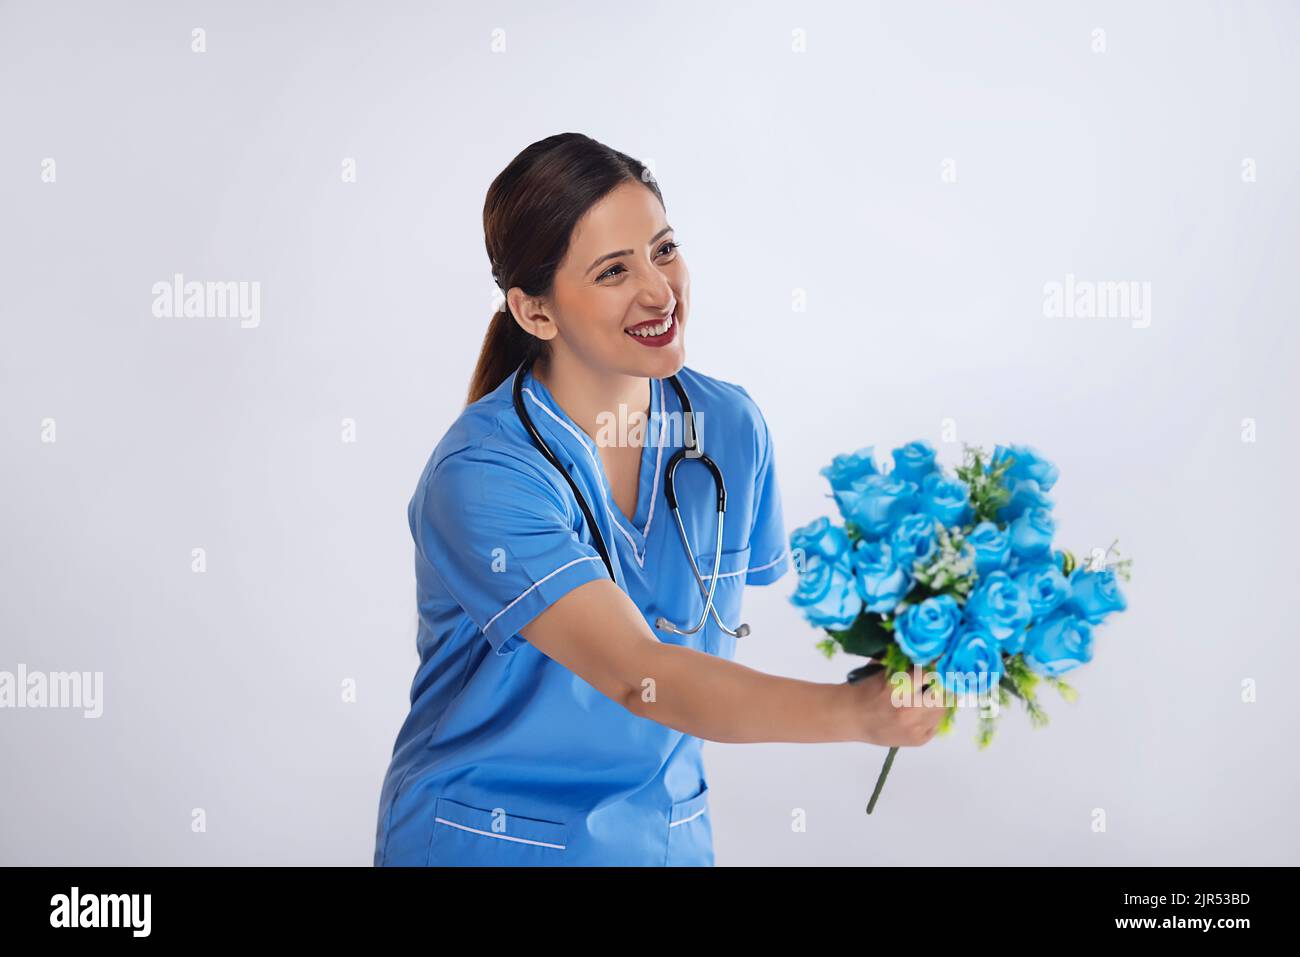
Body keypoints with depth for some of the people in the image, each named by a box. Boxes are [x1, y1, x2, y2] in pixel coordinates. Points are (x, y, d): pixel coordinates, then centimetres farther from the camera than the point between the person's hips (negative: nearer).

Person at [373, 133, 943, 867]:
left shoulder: (731, 427, -7)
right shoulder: (480, 476, -24)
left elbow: (712, 640, 5)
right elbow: (639, 676, -33)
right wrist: (856, 711, -43)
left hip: (668, 832, 4)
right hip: (488, 840, -4)